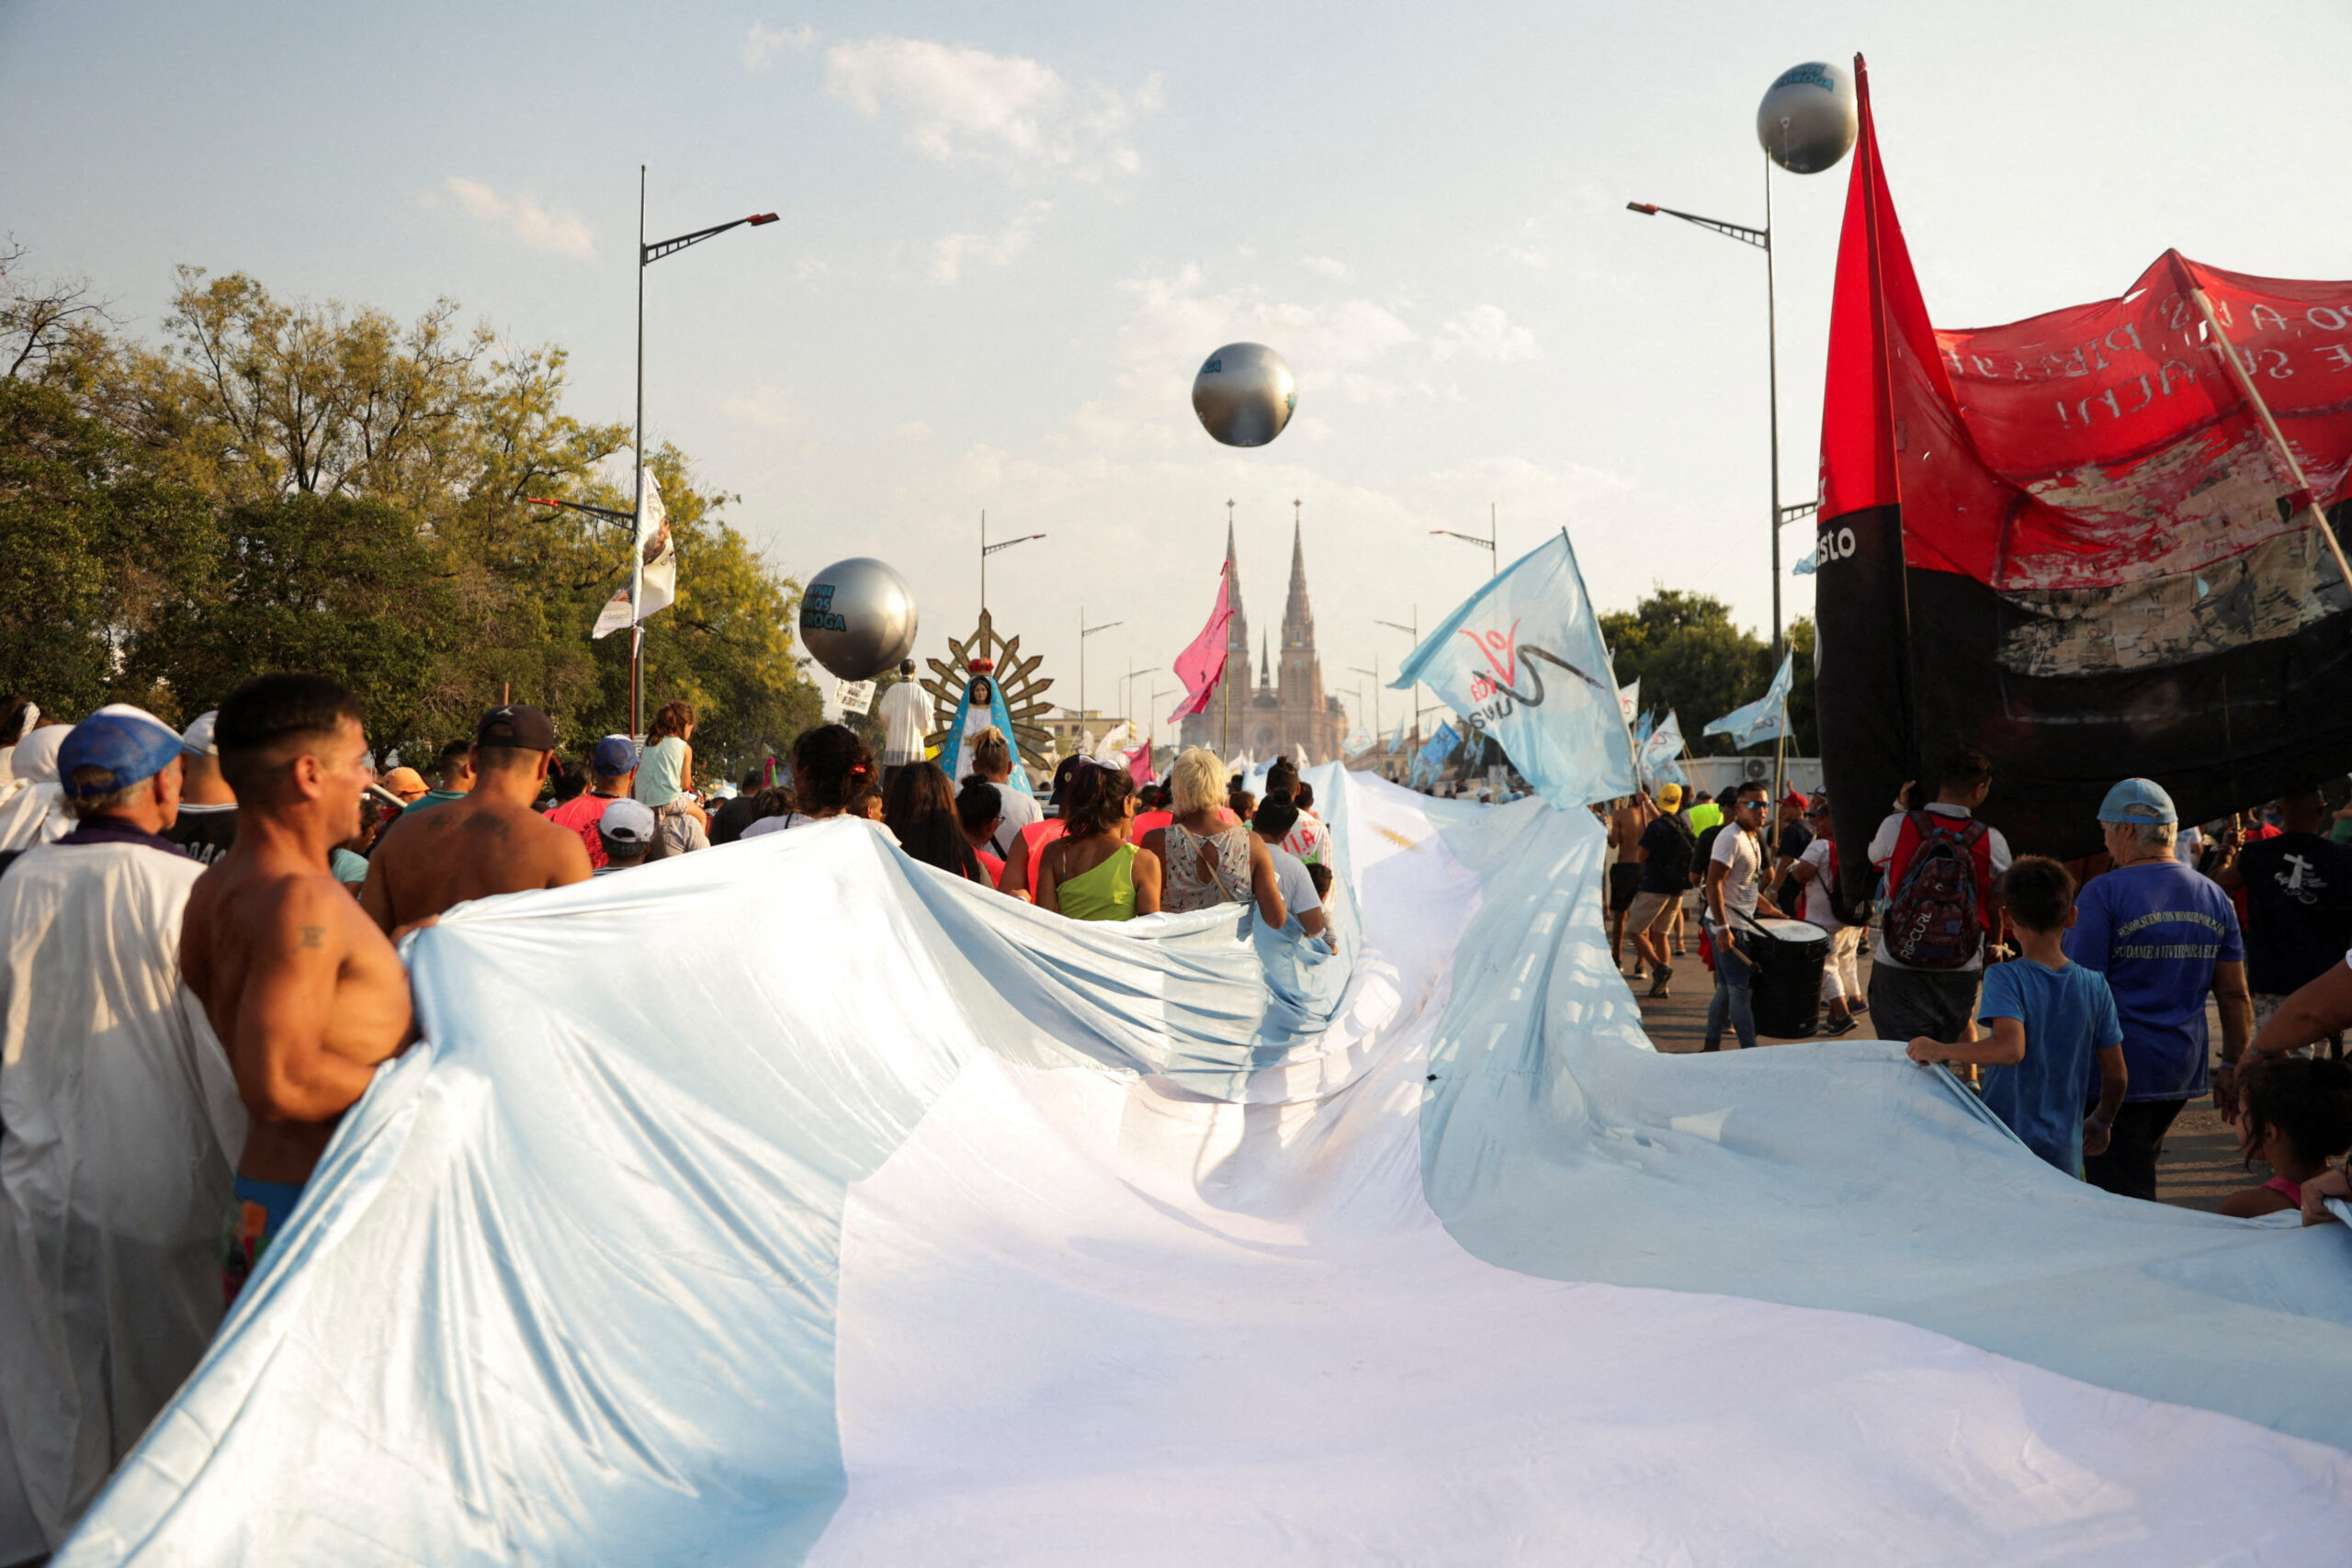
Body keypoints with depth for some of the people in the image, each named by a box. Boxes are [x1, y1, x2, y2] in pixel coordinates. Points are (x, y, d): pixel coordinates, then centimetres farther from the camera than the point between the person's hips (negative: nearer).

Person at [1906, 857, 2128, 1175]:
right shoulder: (2095, 986, 3)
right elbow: (2117, 1077, 7)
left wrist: (1941, 1051, -16)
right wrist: (2100, 1124, 25)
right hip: (2064, 1154, 3)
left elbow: (2011, 1048, -27)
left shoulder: (2005, 978, -10)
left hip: (2003, 1149, -3)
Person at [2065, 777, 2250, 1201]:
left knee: (2124, 1201, -2)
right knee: (2139, 1170, 22)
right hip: (2184, 1071, 7)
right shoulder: (2215, 898, 9)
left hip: (2119, 1070, -7)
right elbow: (2236, 997, 10)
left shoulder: (2105, 892, -12)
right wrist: (2233, 1068, 16)